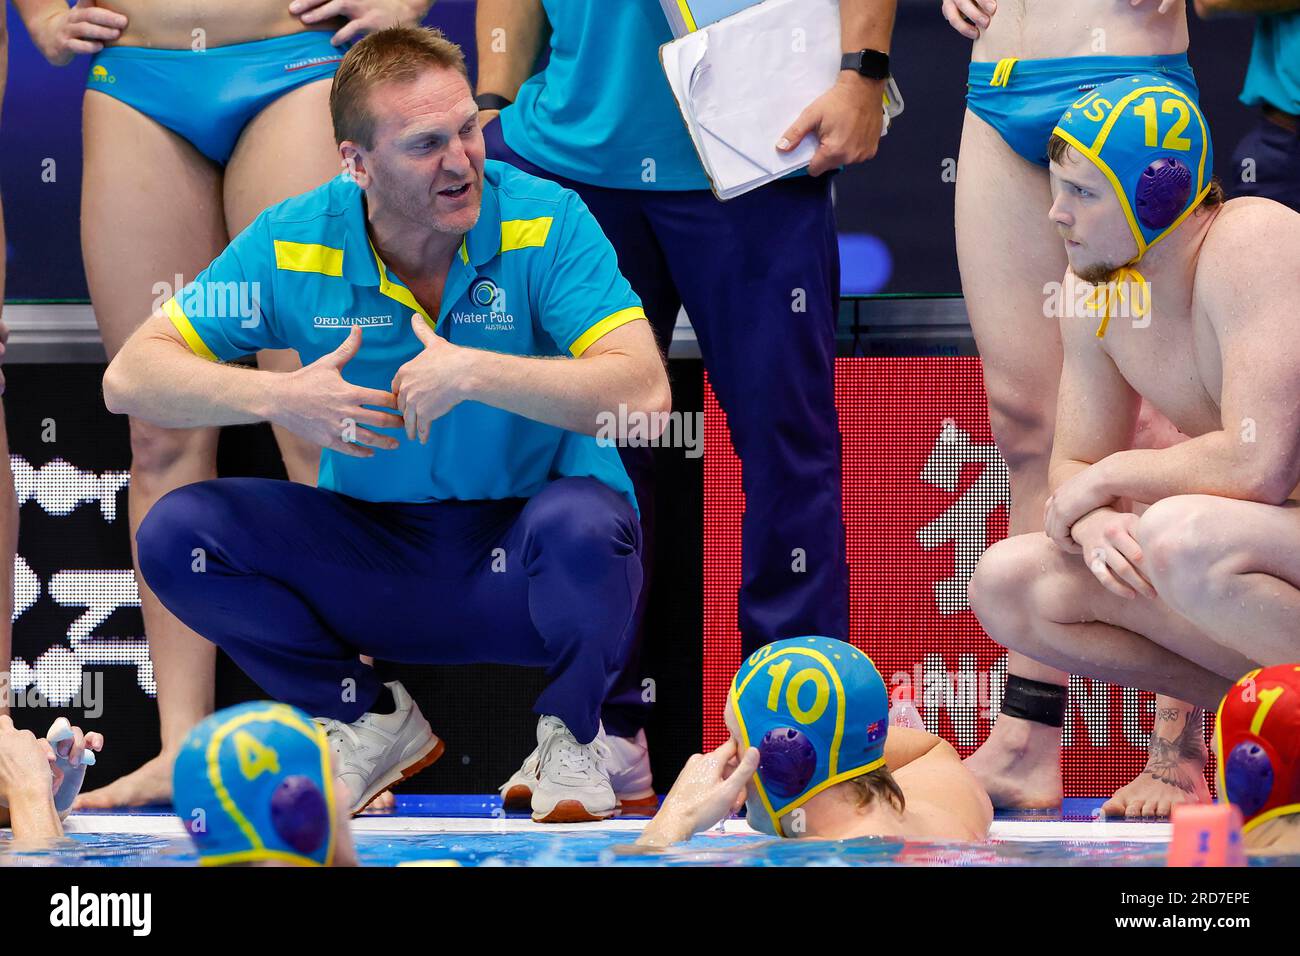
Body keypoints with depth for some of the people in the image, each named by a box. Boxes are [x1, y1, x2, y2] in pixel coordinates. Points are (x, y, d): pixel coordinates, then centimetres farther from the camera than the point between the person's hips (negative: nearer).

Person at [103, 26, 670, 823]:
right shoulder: (294, 244, -8)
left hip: (526, 564, -3)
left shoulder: (546, 222, -15)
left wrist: (473, 373, -32)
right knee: (177, 533, -16)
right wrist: (280, 399, -25)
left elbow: (645, 396, -25)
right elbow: (131, 379, -8)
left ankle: (574, 736, -4)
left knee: (580, 523, -37)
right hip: (375, 558, 3)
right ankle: (371, 724, 6)